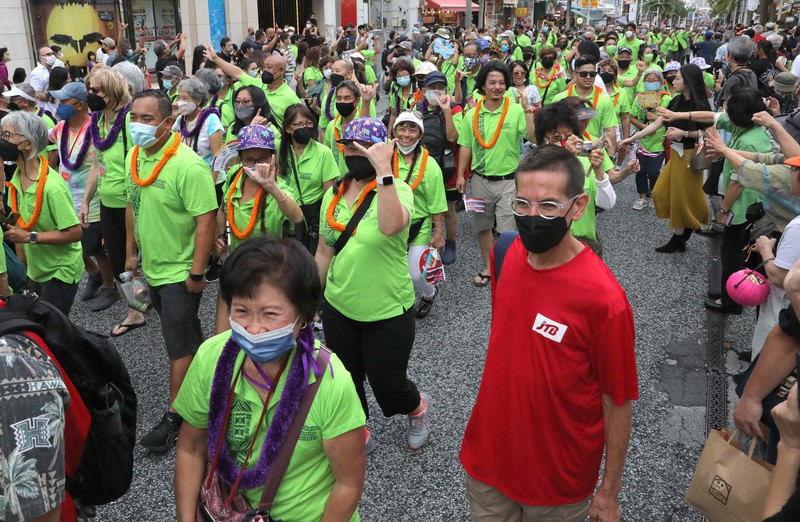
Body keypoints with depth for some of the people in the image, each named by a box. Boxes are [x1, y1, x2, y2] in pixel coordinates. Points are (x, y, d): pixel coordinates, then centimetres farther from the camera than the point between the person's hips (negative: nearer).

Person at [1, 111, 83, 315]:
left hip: (60, 272, -8)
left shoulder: (52, 186, -25)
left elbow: (75, 233, -26)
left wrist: (30, 237, -25)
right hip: (35, 271, 8)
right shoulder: (17, 177, 0)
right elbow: (20, 223, 10)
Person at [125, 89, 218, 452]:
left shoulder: (188, 165, -24)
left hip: (179, 272, -8)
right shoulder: (134, 157, 2)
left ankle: (175, 417, 13)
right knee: (186, 331, 24)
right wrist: (131, 252, 15)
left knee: (180, 345, 1)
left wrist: (197, 272, -23)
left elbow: (206, 220, -24)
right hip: (151, 268, 8)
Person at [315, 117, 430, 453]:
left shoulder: (397, 189, -15)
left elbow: (390, 225, -39)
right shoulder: (334, 194, 2)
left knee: (388, 387, 8)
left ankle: (418, 408, 43)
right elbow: (324, 252, 10)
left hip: (387, 312, -5)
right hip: (338, 309, 5)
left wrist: (383, 169, -39)